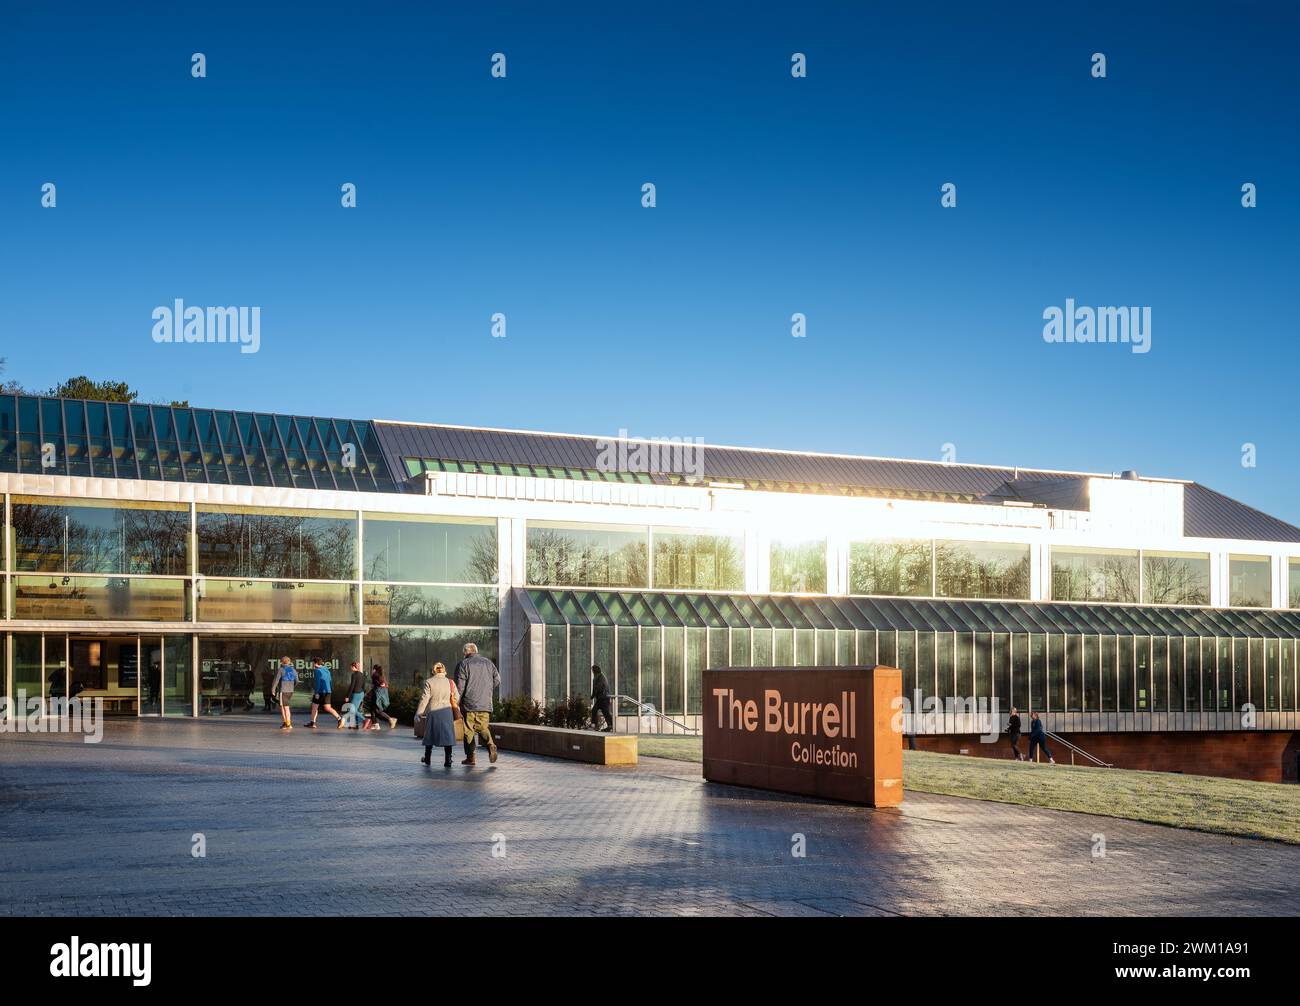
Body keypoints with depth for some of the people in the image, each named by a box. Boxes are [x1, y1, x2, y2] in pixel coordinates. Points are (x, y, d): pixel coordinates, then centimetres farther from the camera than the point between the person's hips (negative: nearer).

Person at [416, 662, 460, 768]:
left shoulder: (429, 682, -3)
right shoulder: (450, 682, 4)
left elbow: (424, 698, -6)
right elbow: (457, 699, 8)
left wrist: (419, 713, -1)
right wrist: (458, 710, 23)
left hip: (433, 712, -1)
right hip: (447, 712, 1)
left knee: (430, 735, 13)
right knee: (447, 735, 2)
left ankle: (427, 759, 23)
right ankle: (448, 760, -4)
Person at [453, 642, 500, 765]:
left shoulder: (463, 664, -2)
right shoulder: (488, 663, 12)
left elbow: (460, 686, -9)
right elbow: (497, 681, 9)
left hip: (469, 703, -4)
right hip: (485, 704, 4)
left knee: (469, 730, 3)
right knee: (483, 727, 11)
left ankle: (470, 757, 2)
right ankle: (490, 744, -16)